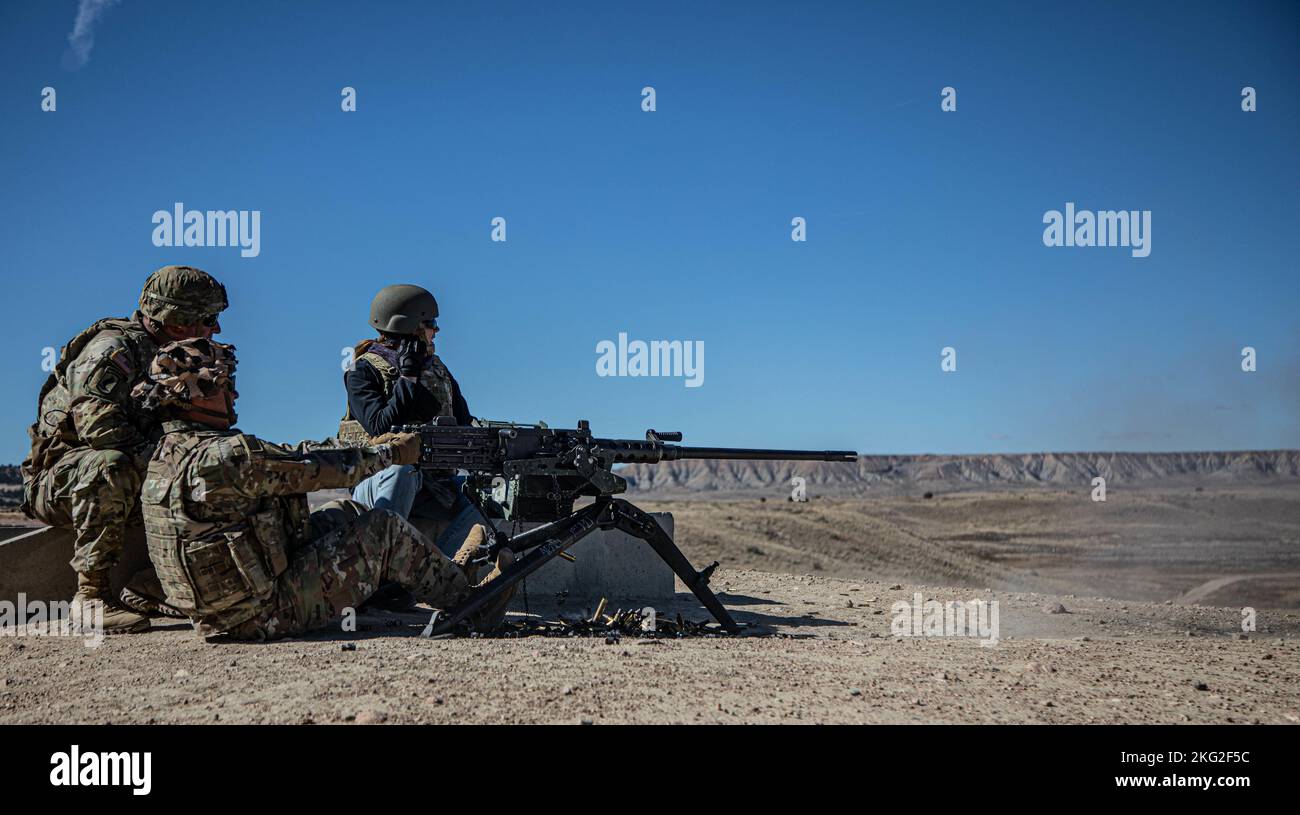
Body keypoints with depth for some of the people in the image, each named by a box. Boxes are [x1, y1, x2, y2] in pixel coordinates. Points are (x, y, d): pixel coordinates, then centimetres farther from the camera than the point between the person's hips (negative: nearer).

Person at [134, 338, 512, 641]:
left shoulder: (168, 453, 7)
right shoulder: (226, 456, -25)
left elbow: (288, 457, 11)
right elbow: (316, 468, -15)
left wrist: (369, 449, 13)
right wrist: (390, 452, 3)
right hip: (268, 613, -10)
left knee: (344, 514, 19)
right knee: (385, 529, 0)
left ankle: (444, 572, 31)